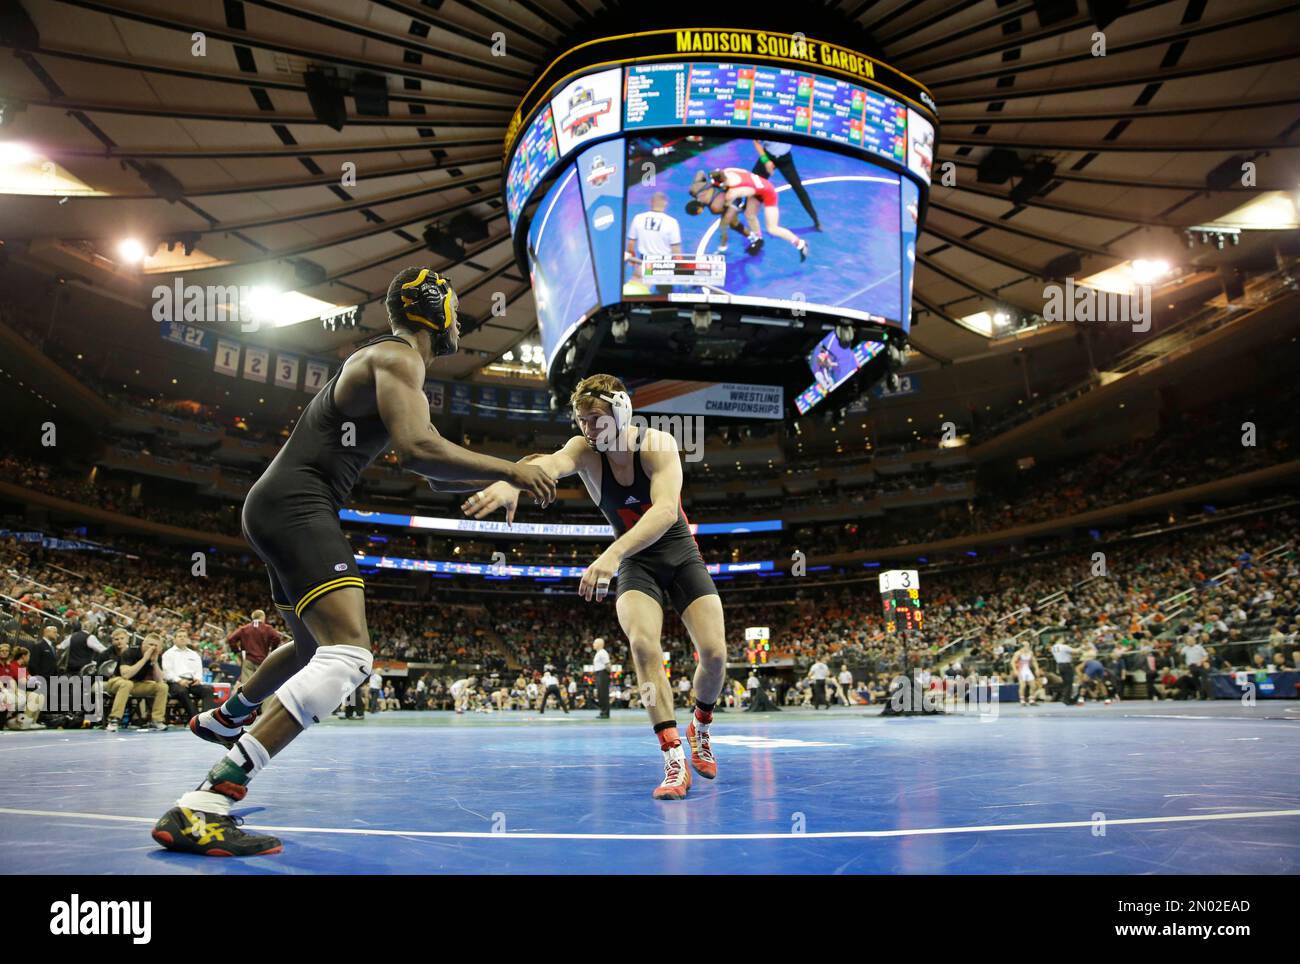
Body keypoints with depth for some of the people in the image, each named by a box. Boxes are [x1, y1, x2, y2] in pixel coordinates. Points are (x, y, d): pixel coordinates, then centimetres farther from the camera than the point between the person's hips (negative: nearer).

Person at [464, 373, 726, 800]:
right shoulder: (585, 450, -16)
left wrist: (612, 554, -55)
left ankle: (700, 727, 21)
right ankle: (674, 760, -17)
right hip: (635, 564, 1)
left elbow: (666, 510, -39)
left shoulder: (658, 443, -22)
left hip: (681, 556, -1)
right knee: (643, 643, -25)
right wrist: (511, 481, -66)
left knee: (714, 653, -11)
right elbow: (552, 463, -41)